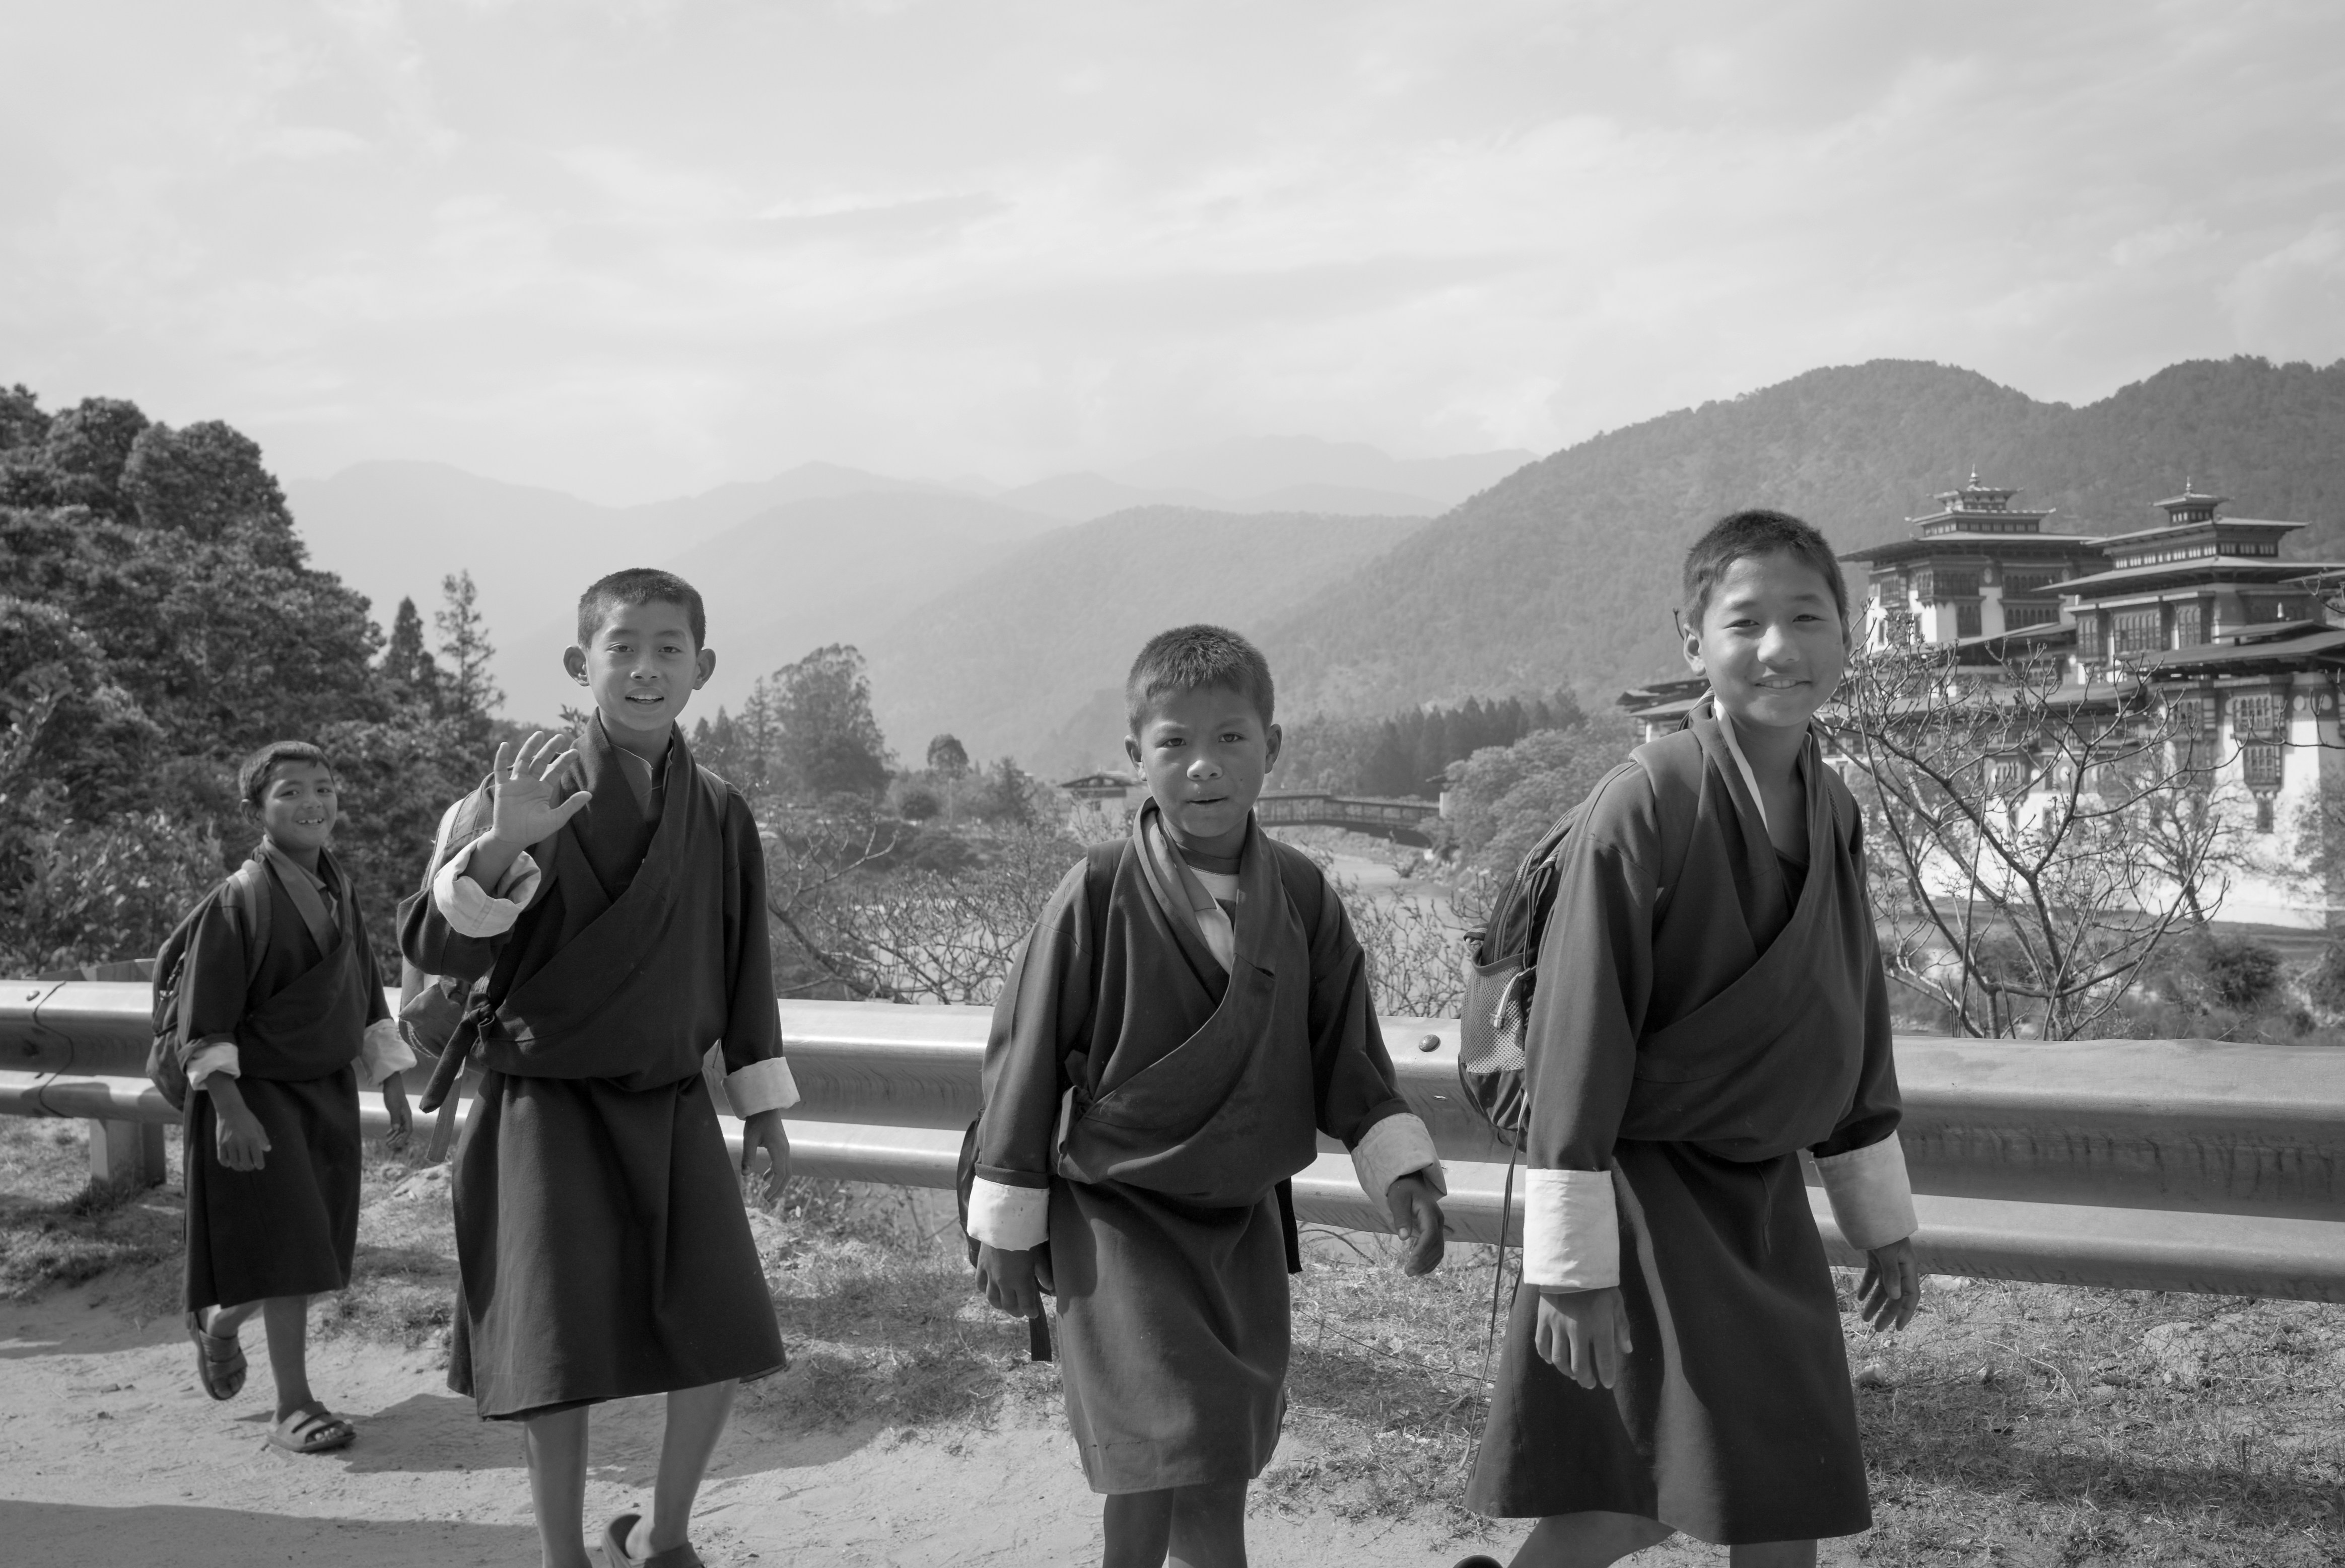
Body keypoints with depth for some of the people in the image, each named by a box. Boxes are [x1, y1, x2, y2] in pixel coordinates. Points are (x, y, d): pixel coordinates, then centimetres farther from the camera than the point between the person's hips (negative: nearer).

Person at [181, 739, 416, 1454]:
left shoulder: (340, 893, 6)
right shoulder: (237, 903, -14)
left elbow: (366, 995, 15)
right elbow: (206, 1021, -15)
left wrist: (391, 1083, 13)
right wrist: (229, 1111, -21)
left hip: (330, 1092, 7)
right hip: (259, 1094, -7)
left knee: (316, 1249, 13)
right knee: (285, 1247, -8)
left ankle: (217, 1320, 42)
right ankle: (294, 1406, 2)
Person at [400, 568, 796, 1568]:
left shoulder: (721, 815, 2)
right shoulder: (531, 792, -10)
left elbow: (743, 968, 10)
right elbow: (433, 946, -17)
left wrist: (762, 1105, 11)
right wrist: (500, 845, -35)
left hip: (672, 1105, 4)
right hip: (547, 1107, -4)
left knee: (724, 1336, 5)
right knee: (561, 1351, -1)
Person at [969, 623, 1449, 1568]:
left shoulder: (1303, 895, -5)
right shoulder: (1099, 894, -15)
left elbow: (1346, 1055, 2)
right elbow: (1026, 1054, -7)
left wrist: (1399, 1165, -12)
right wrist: (1009, 1223, -3)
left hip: (1246, 1215, 4)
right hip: (1120, 1215, -4)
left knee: (1224, 1456, 13)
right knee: (1178, 1454, -12)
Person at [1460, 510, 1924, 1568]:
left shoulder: (1835, 811, 3)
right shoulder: (1643, 807, -19)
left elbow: (1853, 1023, 13)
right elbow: (1579, 1042, -18)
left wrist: (1883, 1221, 16)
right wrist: (1571, 1264, -17)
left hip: (1763, 1195, 7)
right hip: (1643, 1180, -7)